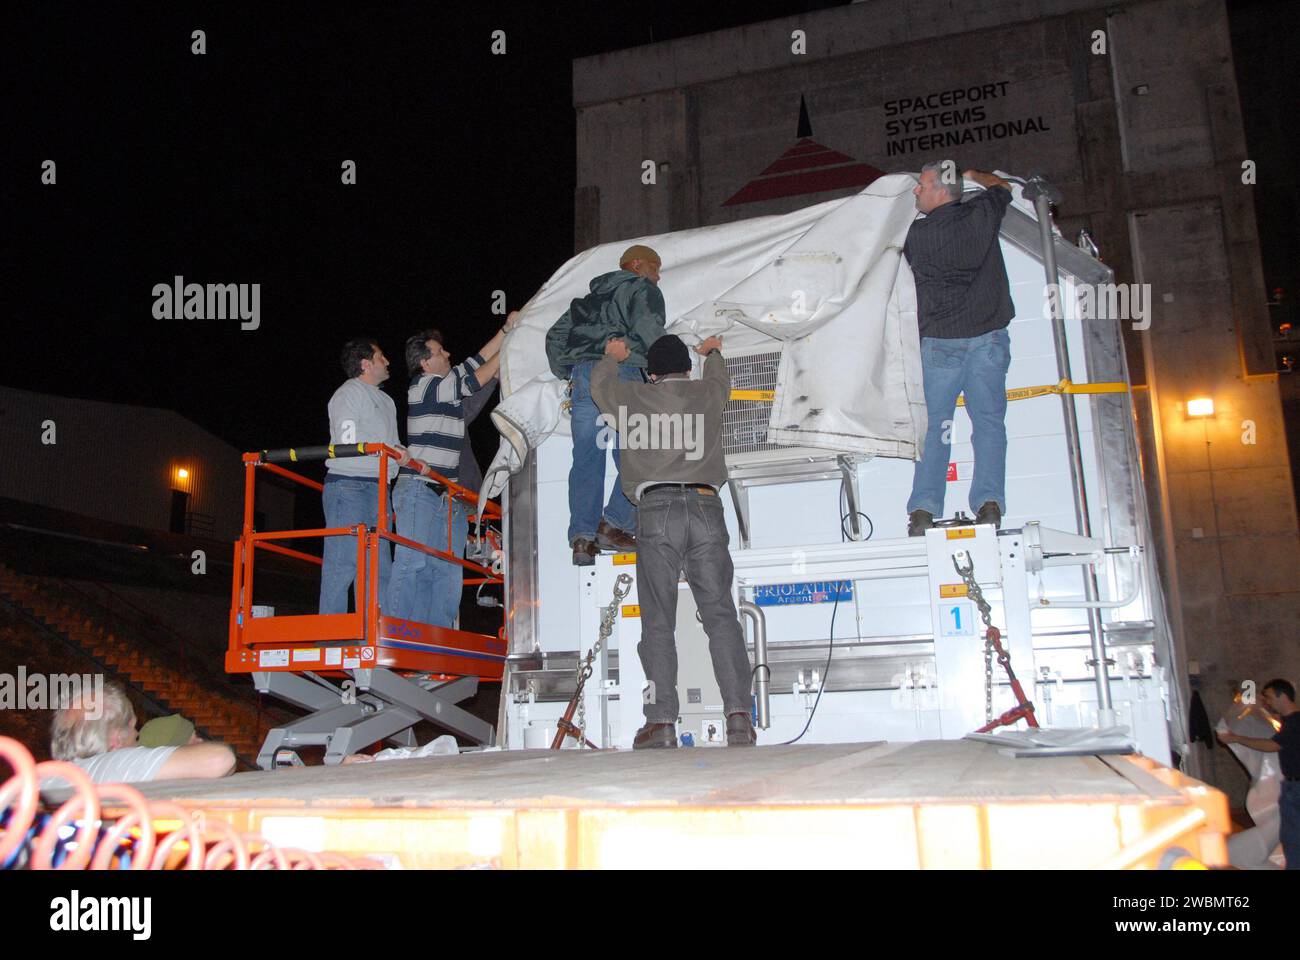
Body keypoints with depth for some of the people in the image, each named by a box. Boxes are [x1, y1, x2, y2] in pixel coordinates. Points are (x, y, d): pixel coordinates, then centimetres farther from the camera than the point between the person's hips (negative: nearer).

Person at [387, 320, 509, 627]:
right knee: (414, 562, -13)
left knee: (448, 570, 2)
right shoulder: (423, 386, -7)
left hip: (448, 495, 8)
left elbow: (477, 360, 22)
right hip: (420, 490, -8)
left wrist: (507, 329, 16)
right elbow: (475, 380, -7)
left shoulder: (447, 381, 17)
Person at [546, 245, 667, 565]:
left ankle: (582, 535, -4)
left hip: (582, 374, 6)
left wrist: (567, 375, 28)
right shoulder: (643, 289, 12)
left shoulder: (592, 297, 32)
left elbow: (555, 336, 29)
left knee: (586, 459, 2)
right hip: (621, 373, -6)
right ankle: (614, 524, -14)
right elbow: (648, 327, -8)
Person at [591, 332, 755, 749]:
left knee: (658, 621, -2)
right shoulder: (708, 394, 19)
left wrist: (612, 357, 59)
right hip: (706, 507, 1)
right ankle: (739, 715, -13)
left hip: (657, 508, -1)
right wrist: (713, 352, 67)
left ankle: (661, 722, -10)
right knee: (720, 613, -2)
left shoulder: (634, 397, 15)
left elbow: (600, 382, 38)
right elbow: (720, 377, 44)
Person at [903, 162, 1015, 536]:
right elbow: (1002, 187, 26)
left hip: (940, 341, -1)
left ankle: (924, 509, -5)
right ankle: (989, 502, -8)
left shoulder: (917, 233, -3)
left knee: (934, 424, 2)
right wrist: (973, 175, 44)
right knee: (988, 420, 2)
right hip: (987, 337, 2)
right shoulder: (982, 214, 3)